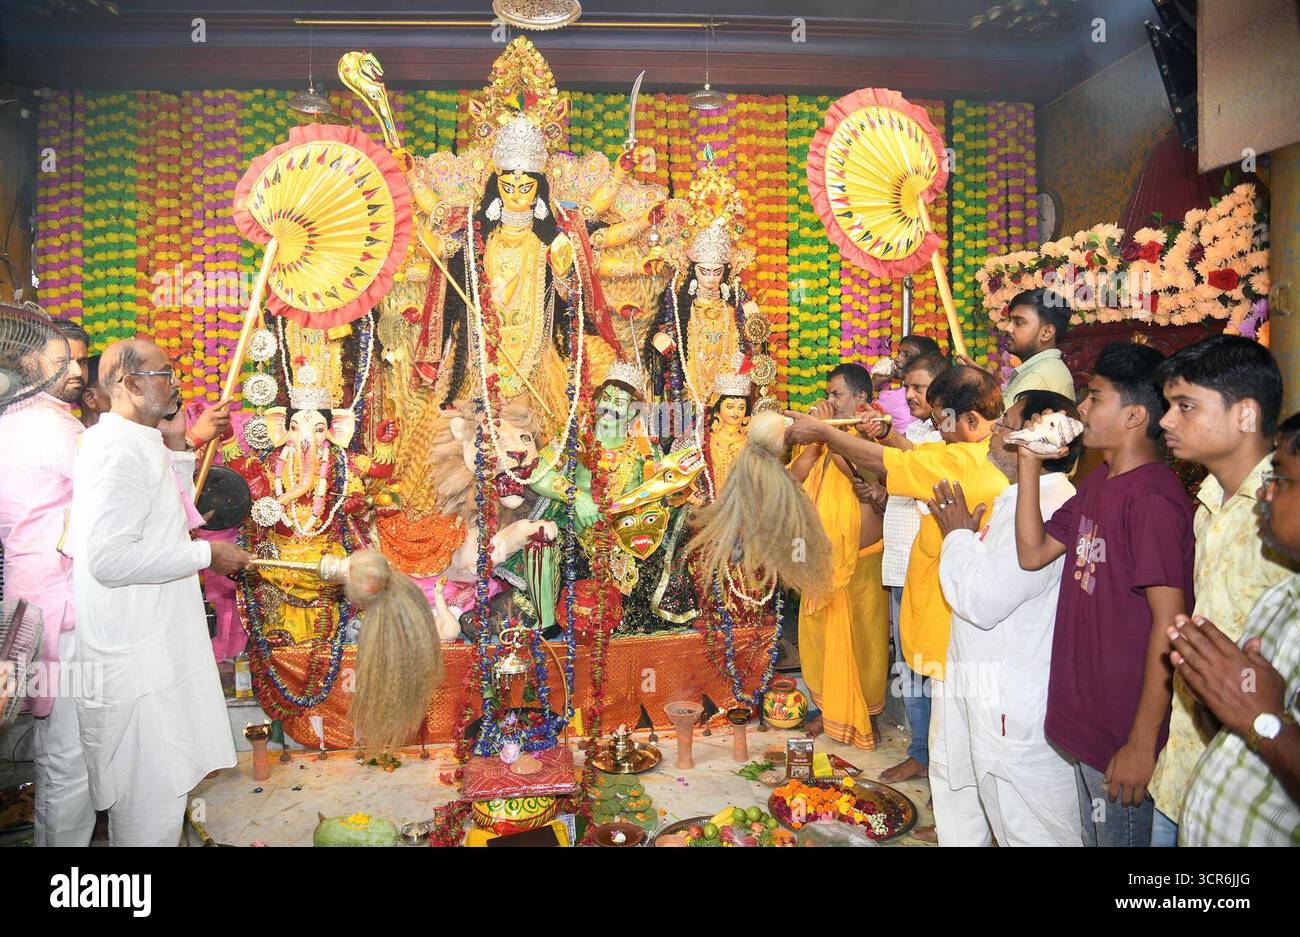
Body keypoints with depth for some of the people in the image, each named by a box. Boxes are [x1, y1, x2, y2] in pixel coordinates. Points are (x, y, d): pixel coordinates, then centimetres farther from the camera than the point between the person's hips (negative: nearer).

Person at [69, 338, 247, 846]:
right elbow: (109, 558, -26)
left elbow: (166, 519, 24)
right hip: (134, 657, -11)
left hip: (152, 644, 11)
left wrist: (181, 446, 15)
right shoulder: (118, 449, -19)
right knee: (153, 804, -1)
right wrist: (205, 554, -18)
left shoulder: (137, 443, 14)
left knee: (159, 787, 22)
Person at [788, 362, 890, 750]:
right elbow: (794, 476, 1)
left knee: (861, 639, 4)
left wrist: (827, 430, -18)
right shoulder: (822, 437, 11)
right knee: (817, 635, 13)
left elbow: (859, 471, -25)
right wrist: (816, 437, -7)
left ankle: (864, 716, 21)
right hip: (822, 557, 6)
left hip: (861, 559, -6)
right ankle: (829, 709, 30)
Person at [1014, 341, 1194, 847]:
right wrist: (1029, 462, 1)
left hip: (1124, 734, -9)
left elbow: (1169, 622, -23)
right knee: (1091, 834, 24)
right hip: (1085, 720, 9)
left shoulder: (1153, 497, -22)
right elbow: (1033, 553, 6)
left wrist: (1142, 742, -20)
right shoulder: (1098, 481, 6)